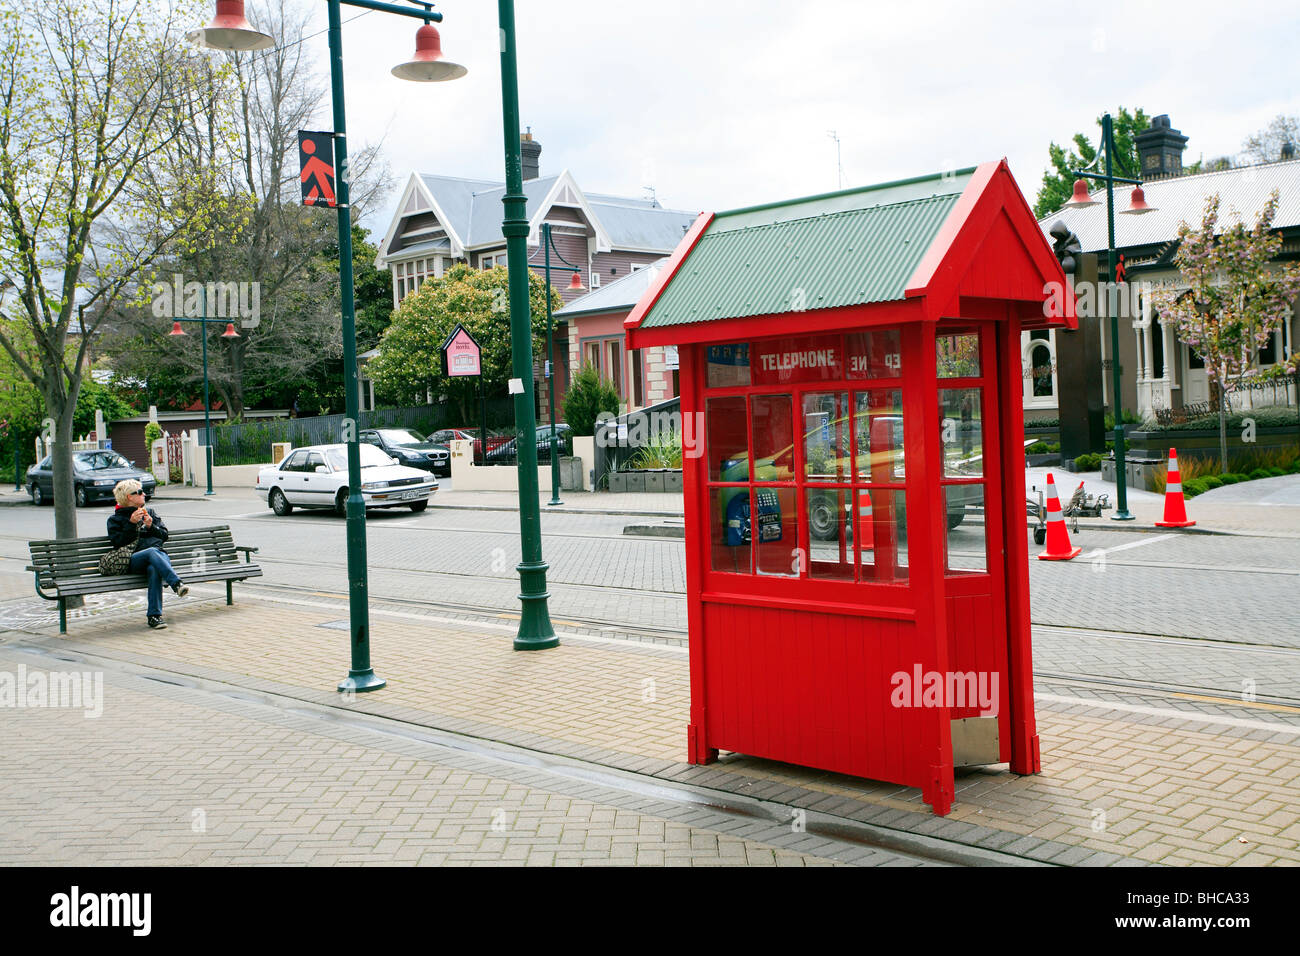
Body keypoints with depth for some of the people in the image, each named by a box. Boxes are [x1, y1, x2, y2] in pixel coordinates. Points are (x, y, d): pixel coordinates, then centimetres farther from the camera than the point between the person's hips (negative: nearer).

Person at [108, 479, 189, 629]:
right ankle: (176, 584, -56)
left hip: (159, 555, 2)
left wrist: (151, 526, 4)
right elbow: (118, 543, 2)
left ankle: (154, 615, -43)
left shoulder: (150, 512, 28)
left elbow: (164, 535, 23)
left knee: (153, 569, -37)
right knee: (152, 551, -39)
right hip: (134, 560, -2)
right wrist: (132, 524, -5)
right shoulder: (115, 519, 18)